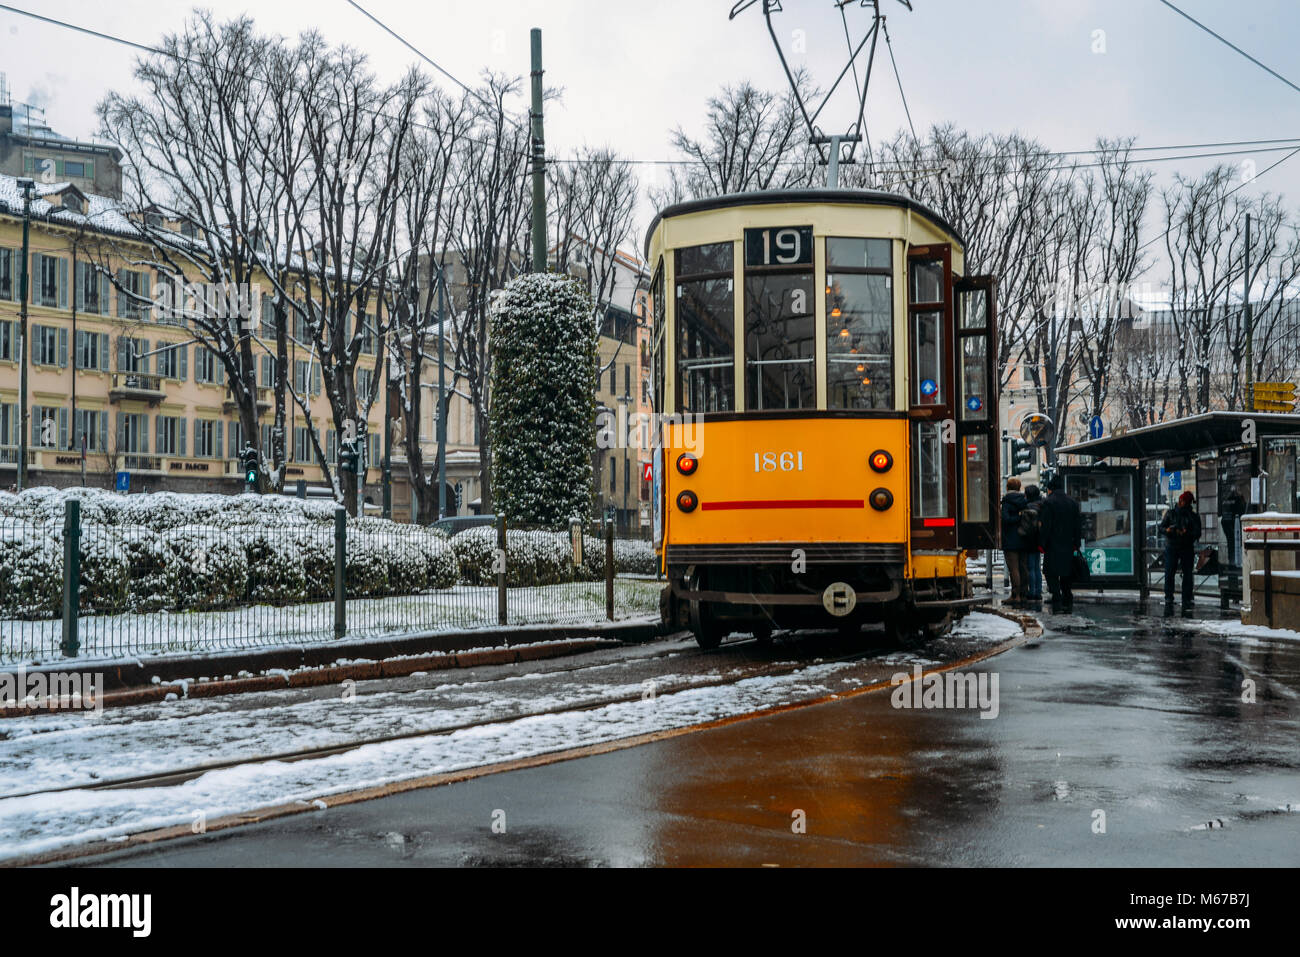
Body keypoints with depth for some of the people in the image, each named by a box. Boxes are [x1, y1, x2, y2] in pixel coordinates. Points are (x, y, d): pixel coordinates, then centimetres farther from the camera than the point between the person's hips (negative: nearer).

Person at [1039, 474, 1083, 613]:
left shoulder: (1048, 502, -8)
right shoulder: (1073, 502, 10)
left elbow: (1044, 526, -12)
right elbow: (1078, 526, 11)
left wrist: (1042, 544, -6)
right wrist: (1076, 544, 14)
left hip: (1053, 546, -5)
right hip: (1069, 547, 6)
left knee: (1052, 575, -2)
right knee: (1067, 575, 13)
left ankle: (1057, 603, -11)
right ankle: (1068, 602, 12)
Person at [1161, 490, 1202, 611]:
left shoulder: (1194, 517, 6)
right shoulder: (1170, 513, 8)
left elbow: (1197, 533, -4)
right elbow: (1161, 527, 5)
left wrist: (1186, 533, -23)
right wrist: (1167, 530, -18)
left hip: (1187, 548, 1)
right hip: (1171, 547, -1)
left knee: (1187, 575, 1)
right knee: (1169, 574, -8)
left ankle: (1186, 601, 8)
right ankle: (1168, 600, -4)